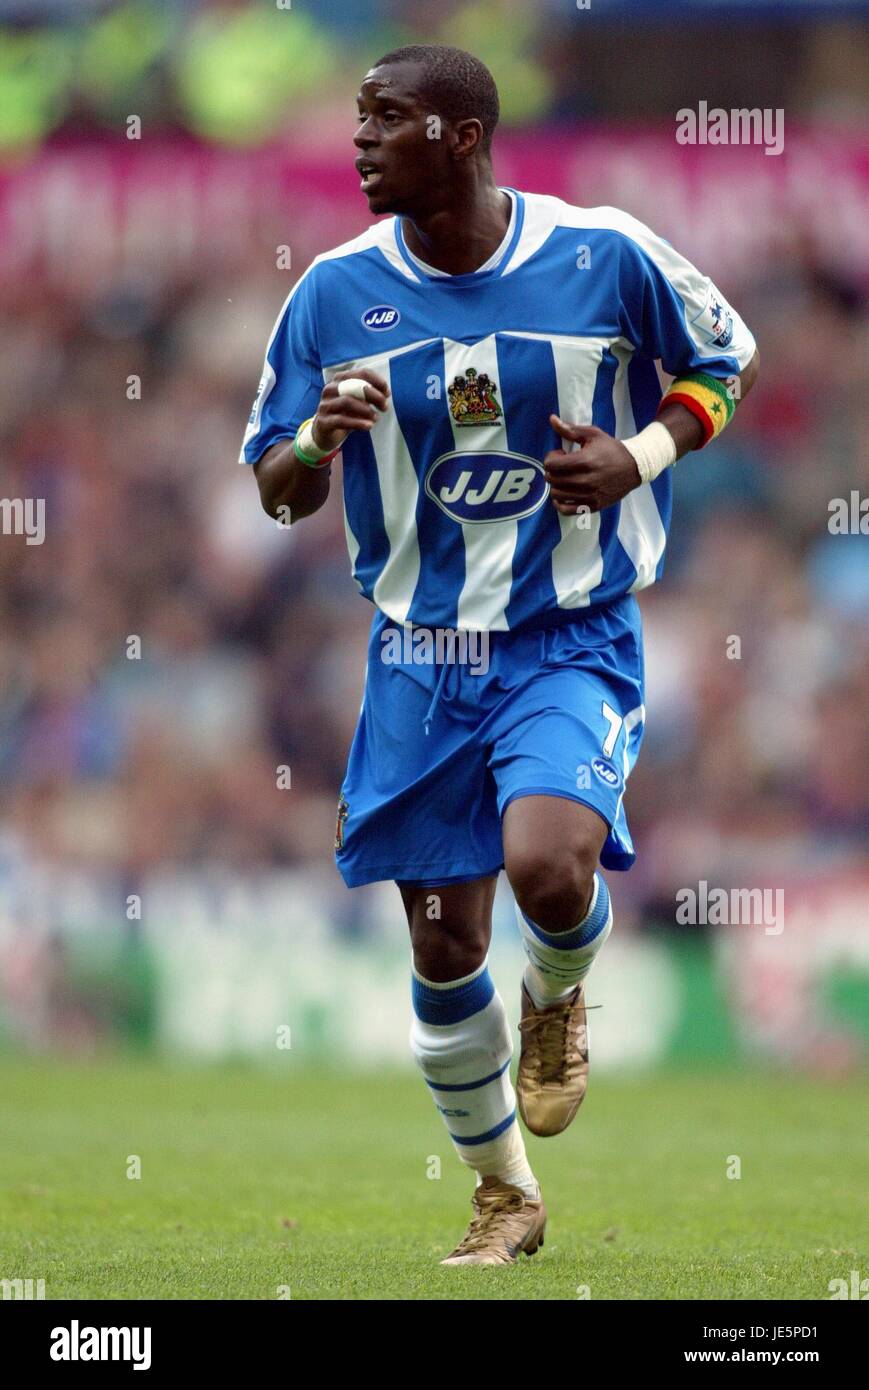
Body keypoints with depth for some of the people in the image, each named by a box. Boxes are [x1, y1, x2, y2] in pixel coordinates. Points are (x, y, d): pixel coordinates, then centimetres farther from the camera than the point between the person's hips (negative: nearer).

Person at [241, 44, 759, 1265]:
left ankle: (558, 999, 9)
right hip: (420, 655, 3)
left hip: (574, 642, -3)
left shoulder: (604, 255, -9)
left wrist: (641, 456, -11)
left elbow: (726, 366, 7)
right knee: (445, 950, 4)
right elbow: (276, 488, 4)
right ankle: (505, 1197, 25)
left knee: (549, 867, -28)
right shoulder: (335, 292, -3)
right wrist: (317, 441, -19)